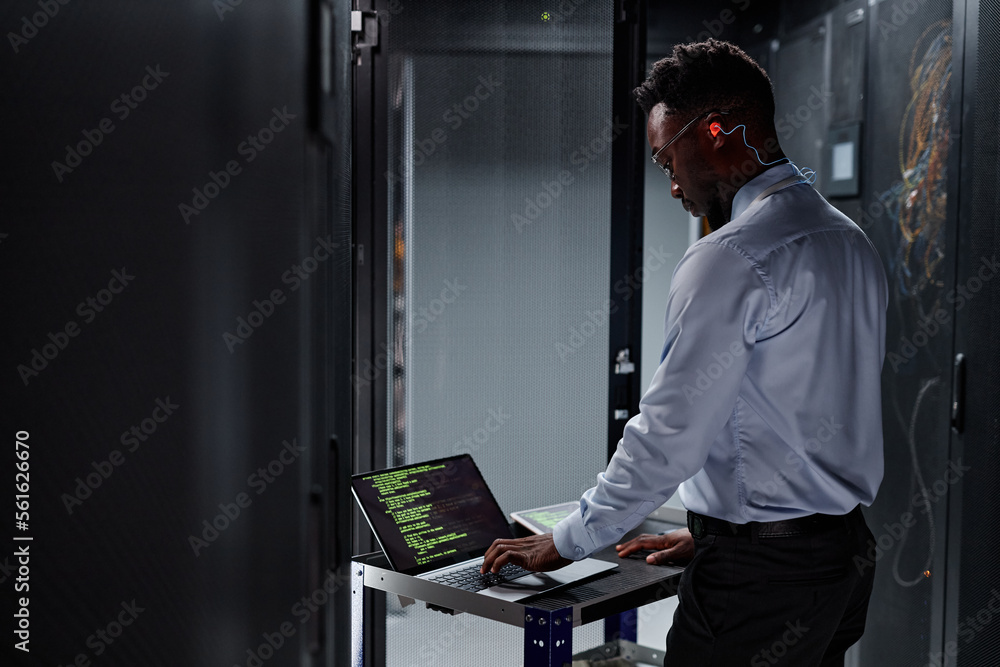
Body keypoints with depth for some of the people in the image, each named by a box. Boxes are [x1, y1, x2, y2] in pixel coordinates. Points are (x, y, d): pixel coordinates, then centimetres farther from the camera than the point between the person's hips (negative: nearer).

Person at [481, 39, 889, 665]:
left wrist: (565, 543, -5)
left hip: (759, 572, -9)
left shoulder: (730, 259, -19)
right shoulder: (852, 242, 10)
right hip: (848, 551, 9)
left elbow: (669, 434, -18)